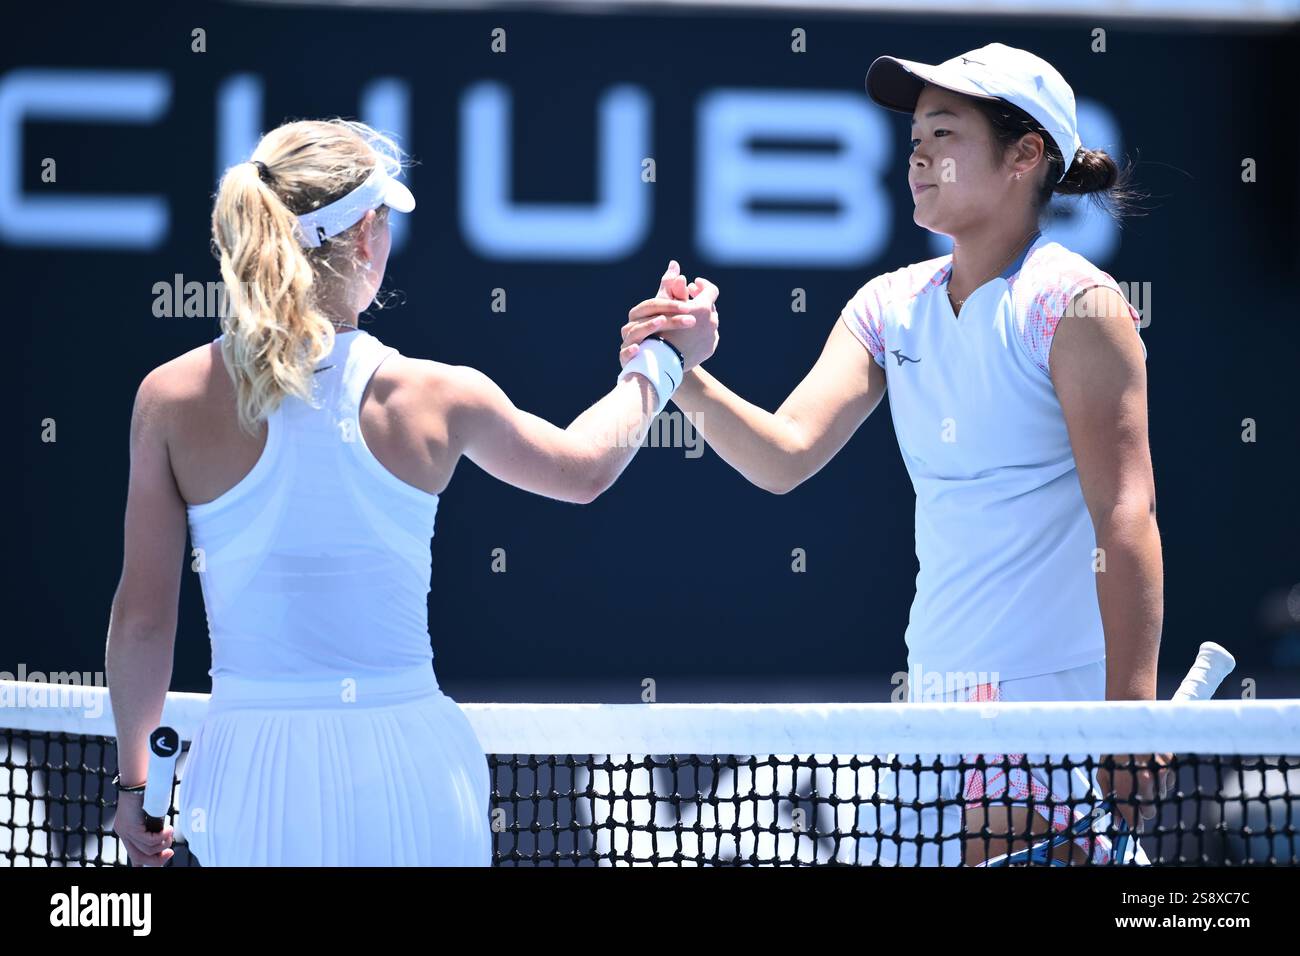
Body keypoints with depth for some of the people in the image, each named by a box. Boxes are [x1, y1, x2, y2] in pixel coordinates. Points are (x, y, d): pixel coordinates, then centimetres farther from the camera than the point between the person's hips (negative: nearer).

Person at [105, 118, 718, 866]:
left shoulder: (172, 398, -5)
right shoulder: (436, 399, -4)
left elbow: (142, 619, -1)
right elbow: (583, 469, 17)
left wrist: (135, 777, 12)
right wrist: (664, 363, 34)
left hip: (254, 773, 0)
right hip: (405, 761, 0)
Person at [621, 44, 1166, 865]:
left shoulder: (1071, 303, -9)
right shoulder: (890, 306, 10)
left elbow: (1126, 519, -14)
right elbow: (787, 453, 0)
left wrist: (1130, 715, -20)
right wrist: (689, 381, -19)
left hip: (1053, 692, -6)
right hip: (933, 690, 6)